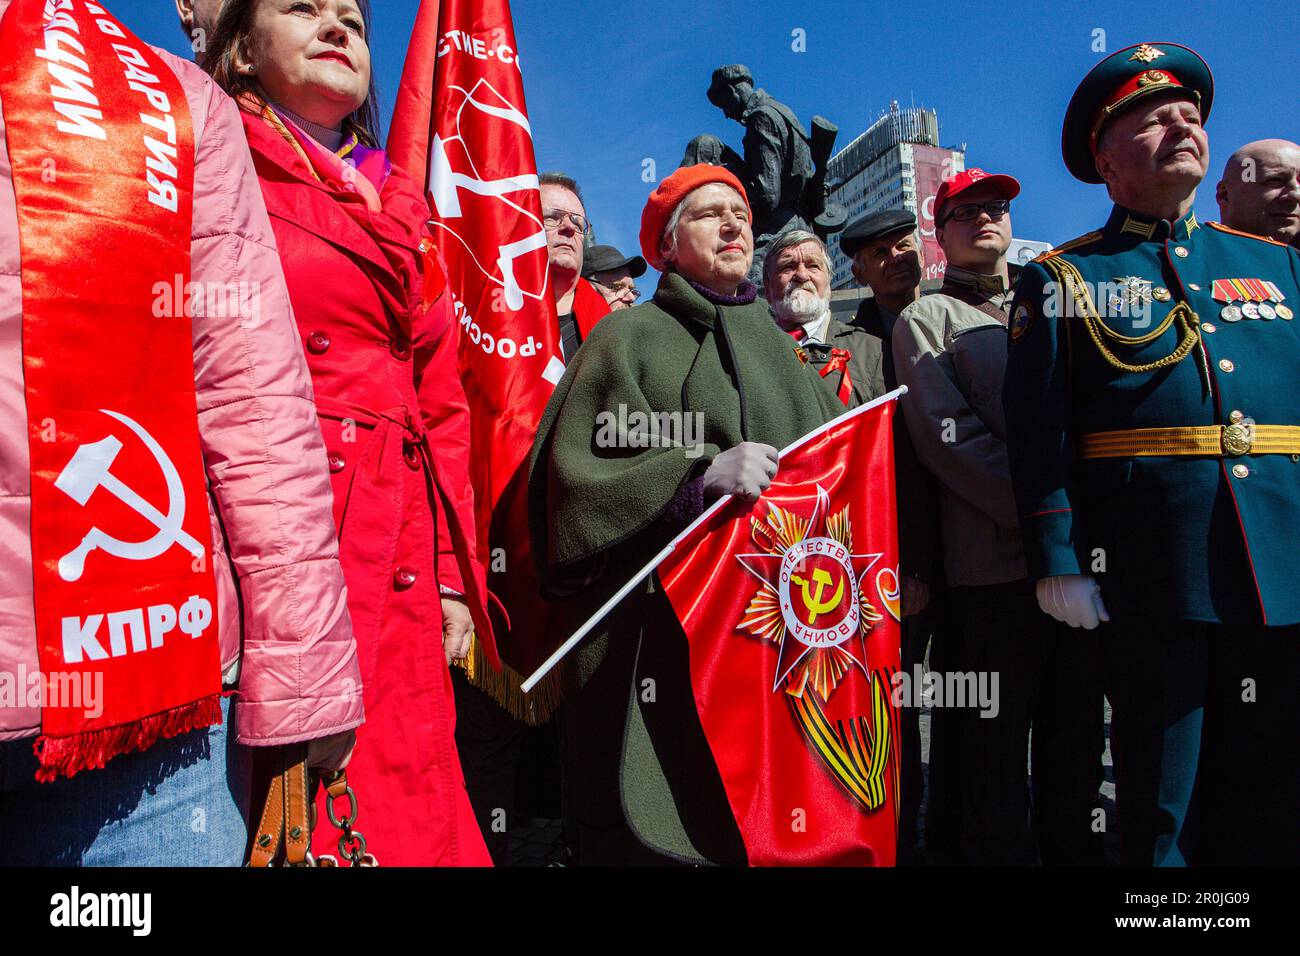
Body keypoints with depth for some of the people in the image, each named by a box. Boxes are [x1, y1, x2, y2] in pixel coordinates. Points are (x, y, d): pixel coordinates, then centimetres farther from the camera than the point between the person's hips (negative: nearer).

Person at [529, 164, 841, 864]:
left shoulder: (775, 344, 21)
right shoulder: (631, 338, 4)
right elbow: (580, 474, -8)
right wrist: (703, 475, -19)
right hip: (663, 631, -4)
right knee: (671, 804, -4)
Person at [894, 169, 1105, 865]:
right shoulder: (926, 320, 7)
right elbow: (947, 437, -6)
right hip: (995, 554, -5)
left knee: (1077, 728, 11)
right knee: (998, 736, 2)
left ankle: (1074, 847, 26)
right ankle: (999, 850, 17)